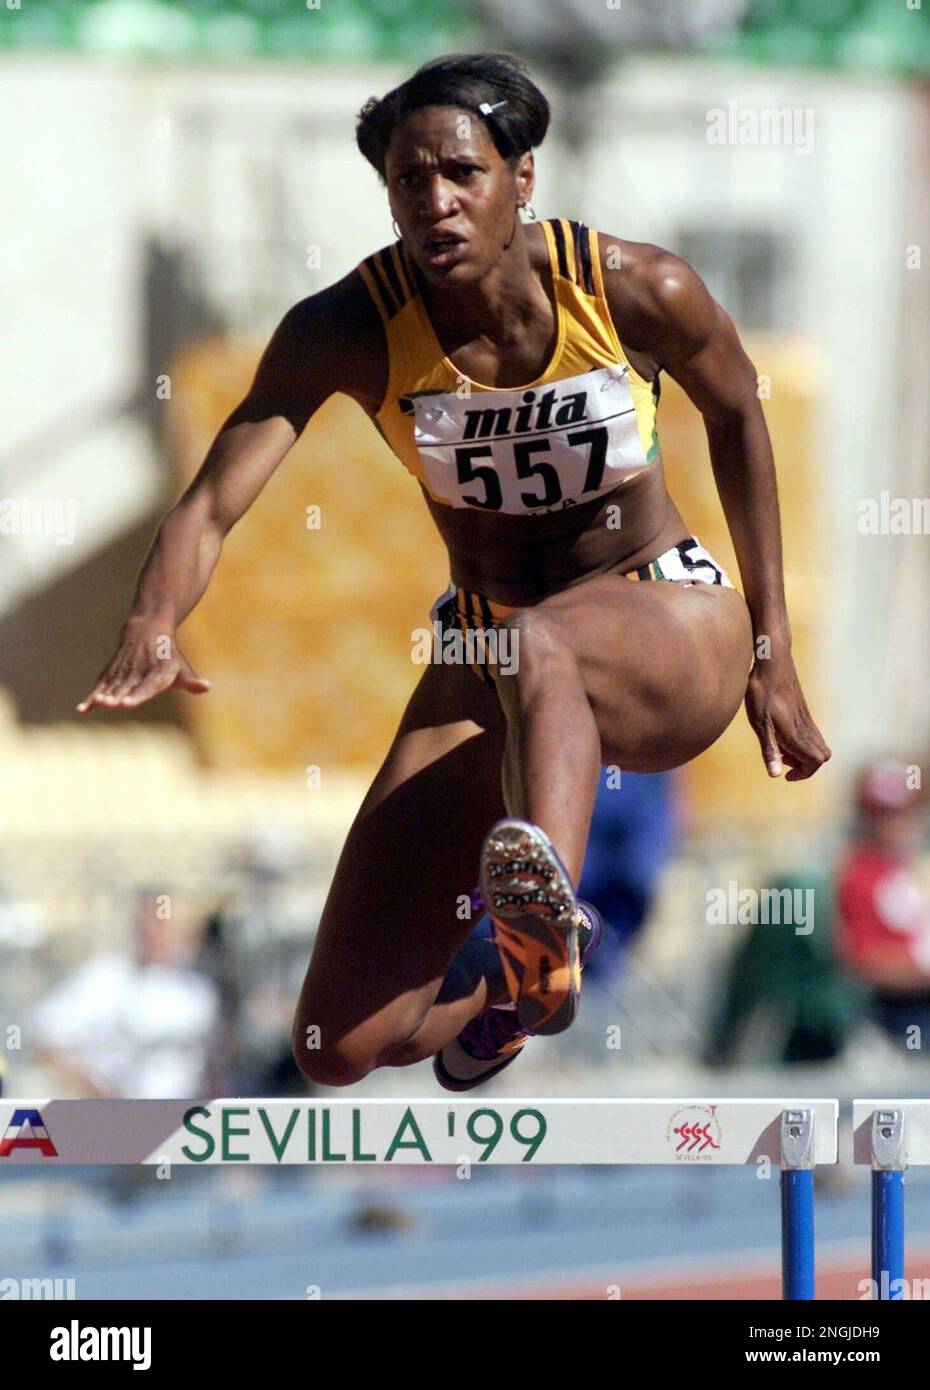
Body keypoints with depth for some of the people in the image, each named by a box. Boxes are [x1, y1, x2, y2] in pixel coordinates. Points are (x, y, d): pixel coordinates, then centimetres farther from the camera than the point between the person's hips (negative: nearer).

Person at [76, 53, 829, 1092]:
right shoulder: (347, 330, -15)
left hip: (672, 628, -3)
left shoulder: (638, 292, -15)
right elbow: (210, 505, -23)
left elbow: (737, 421, 5)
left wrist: (772, 656, 10)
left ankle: (545, 917, -69)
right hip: (483, 644, 3)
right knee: (339, 1050, -4)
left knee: (536, 647, -43)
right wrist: (149, 634, -46)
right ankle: (499, 994, 31)